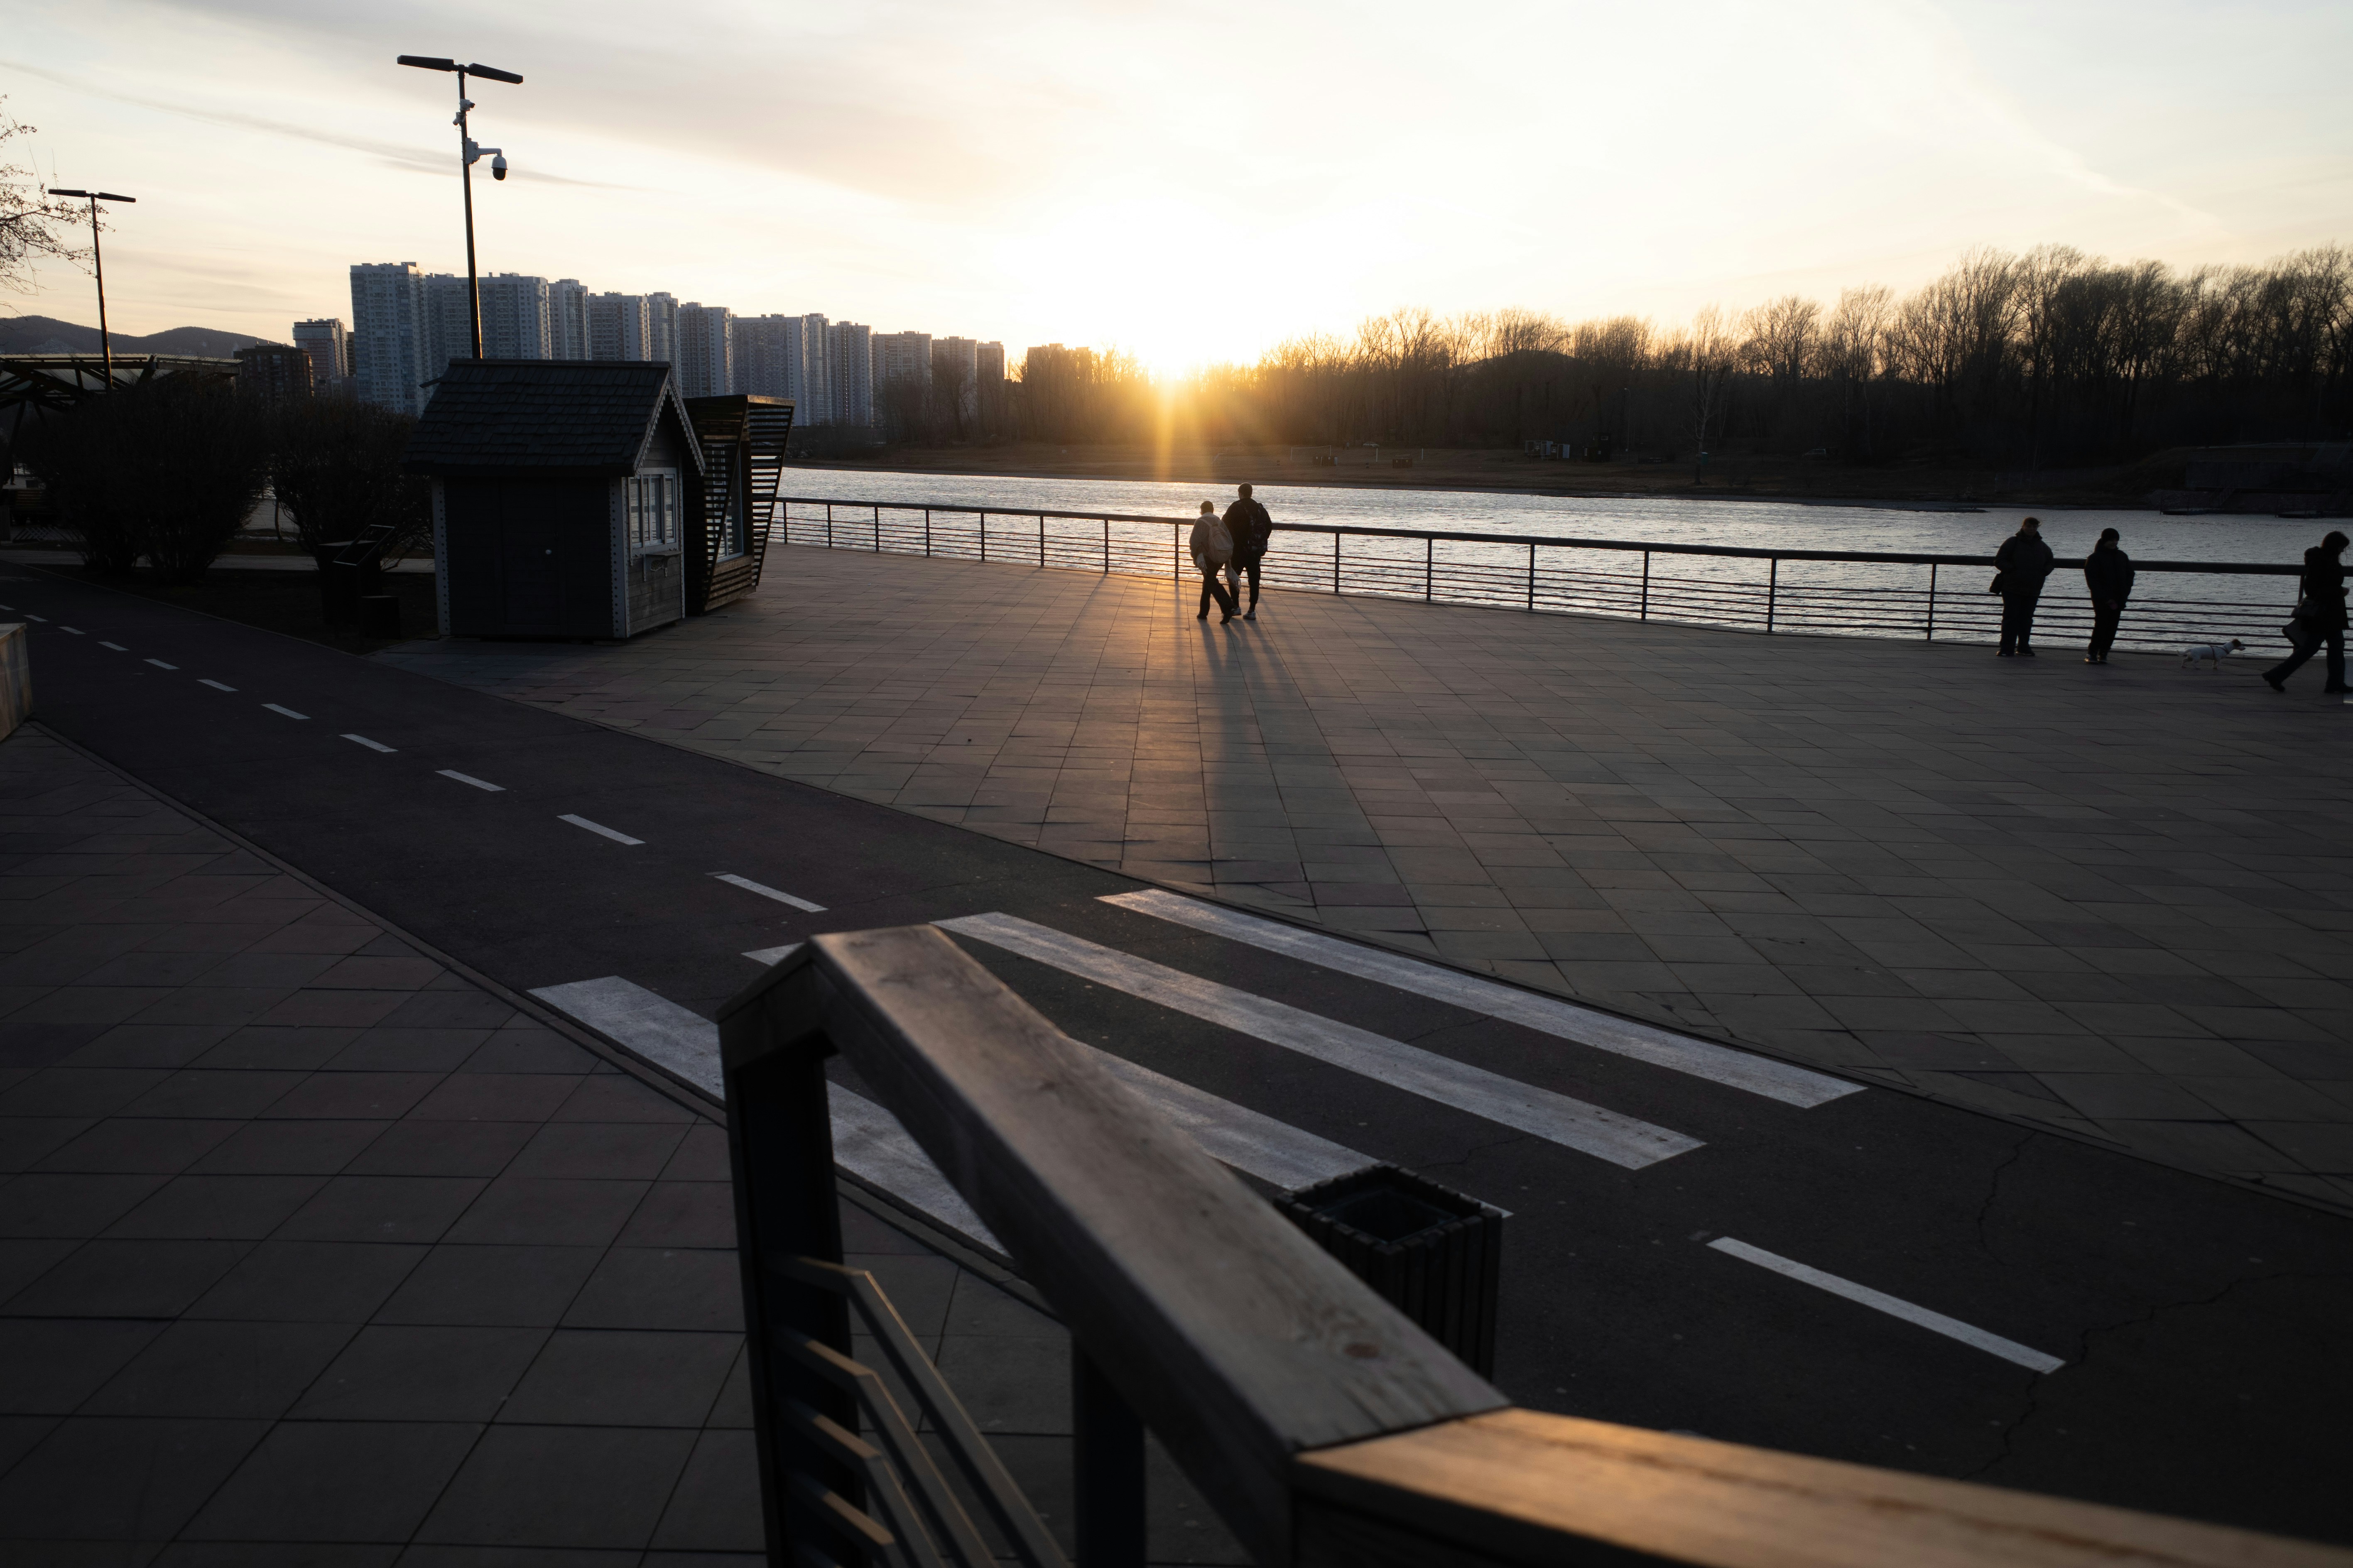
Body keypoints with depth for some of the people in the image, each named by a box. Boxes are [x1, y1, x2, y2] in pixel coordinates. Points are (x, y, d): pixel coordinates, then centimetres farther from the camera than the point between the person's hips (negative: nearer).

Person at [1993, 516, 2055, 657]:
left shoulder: (2042, 547, 13)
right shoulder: (2012, 542, -1)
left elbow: (2050, 564, 27)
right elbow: (1999, 561, -2)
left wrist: (2043, 573, 6)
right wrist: (2013, 570, -15)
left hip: (2032, 590, 4)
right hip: (2012, 588, -4)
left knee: (2027, 619, 7)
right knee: (2010, 617, -5)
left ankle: (2024, 648, 13)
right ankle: (2007, 649, -4)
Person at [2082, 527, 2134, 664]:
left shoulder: (2122, 557, 14)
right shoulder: (2094, 558, -3)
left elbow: (2130, 576, 20)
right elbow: (2092, 581, -8)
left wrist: (2125, 594, 4)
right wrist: (2106, 599, -14)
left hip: (2118, 600, 5)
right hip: (2101, 601, -5)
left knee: (2112, 627, 2)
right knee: (2101, 625, -12)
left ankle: (2103, 653, 7)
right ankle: (2092, 653, -6)